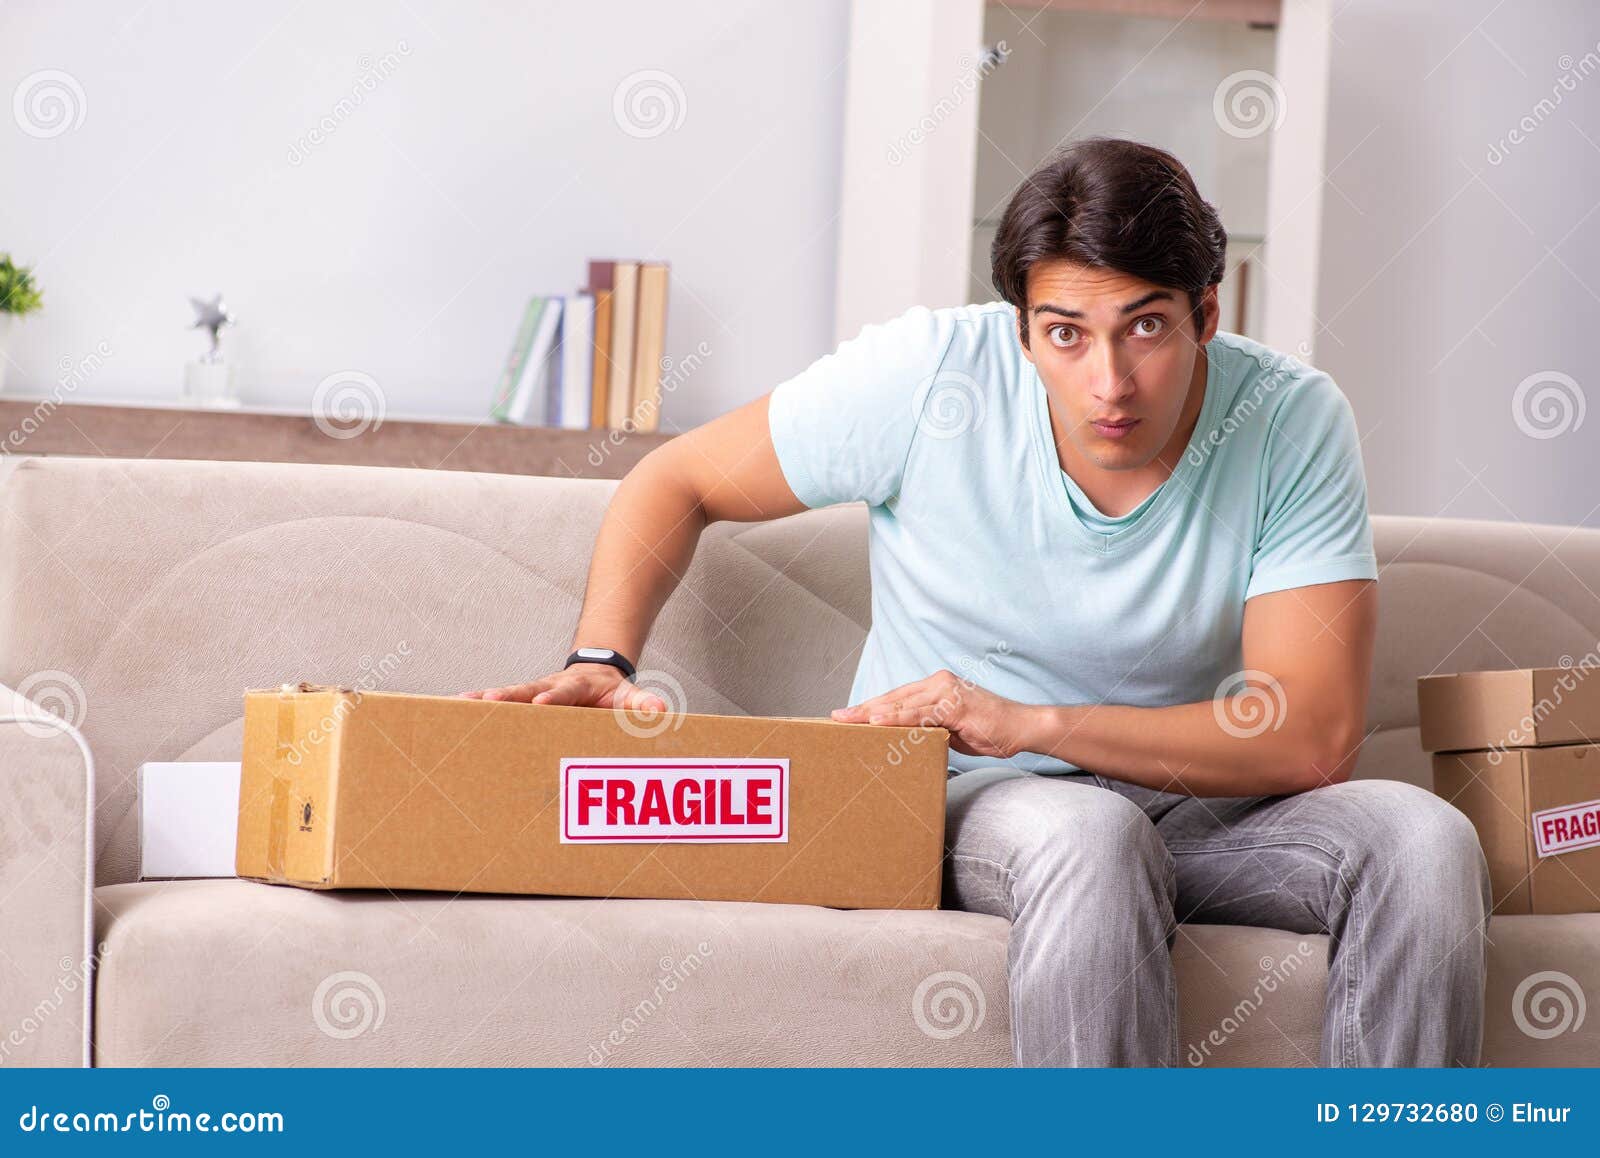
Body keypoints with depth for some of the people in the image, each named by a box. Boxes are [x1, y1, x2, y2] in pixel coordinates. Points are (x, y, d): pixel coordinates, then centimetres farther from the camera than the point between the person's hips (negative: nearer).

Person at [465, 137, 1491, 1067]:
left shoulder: (1293, 424, -12)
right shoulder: (928, 375, -13)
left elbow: (1314, 738, -19)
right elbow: (677, 482, 3)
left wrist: (1025, 723, -27)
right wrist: (602, 664, -15)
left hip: (1187, 806, 2)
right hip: (962, 803, -2)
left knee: (1421, 837, -27)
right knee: (1086, 834, -38)